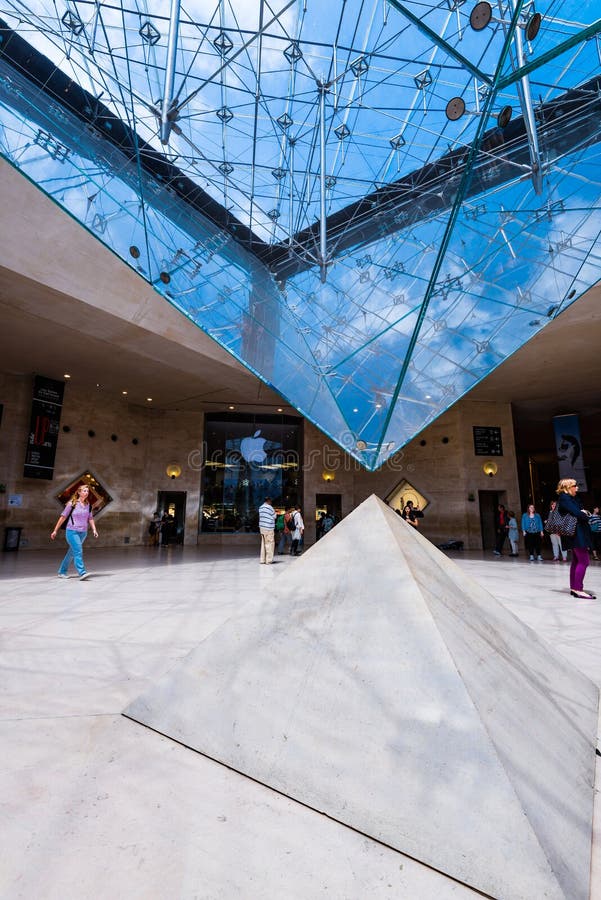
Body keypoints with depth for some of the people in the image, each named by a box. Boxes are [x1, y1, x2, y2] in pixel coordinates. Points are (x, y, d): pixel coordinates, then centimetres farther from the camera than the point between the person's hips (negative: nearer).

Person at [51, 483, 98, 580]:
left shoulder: (88, 505, 7)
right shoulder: (72, 503, -6)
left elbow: (90, 518, 9)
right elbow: (63, 517, -1)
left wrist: (94, 530, -2)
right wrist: (55, 530, 1)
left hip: (83, 532, 5)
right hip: (72, 531, -5)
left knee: (72, 552, 15)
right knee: (78, 551, -16)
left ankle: (62, 572, 29)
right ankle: (82, 573, -19)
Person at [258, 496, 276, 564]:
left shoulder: (260, 507, 11)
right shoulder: (270, 507, -11)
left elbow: (261, 517, 14)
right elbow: (274, 517, -3)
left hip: (262, 527, 7)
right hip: (269, 528, -7)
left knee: (263, 543, 12)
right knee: (270, 543, -1)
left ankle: (262, 559, 14)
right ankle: (268, 560, -1)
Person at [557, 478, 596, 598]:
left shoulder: (572, 498, 18)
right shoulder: (564, 498, -12)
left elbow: (581, 511, 15)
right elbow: (577, 513, -20)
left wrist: (583, 514, -6)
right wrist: (585, 515, -1)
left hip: (578, 534, 10)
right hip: (576, 533, -10)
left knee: (576, 561, 11)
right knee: (584, 561, -10)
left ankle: (573, 588, 16)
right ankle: (578, 589, -9)